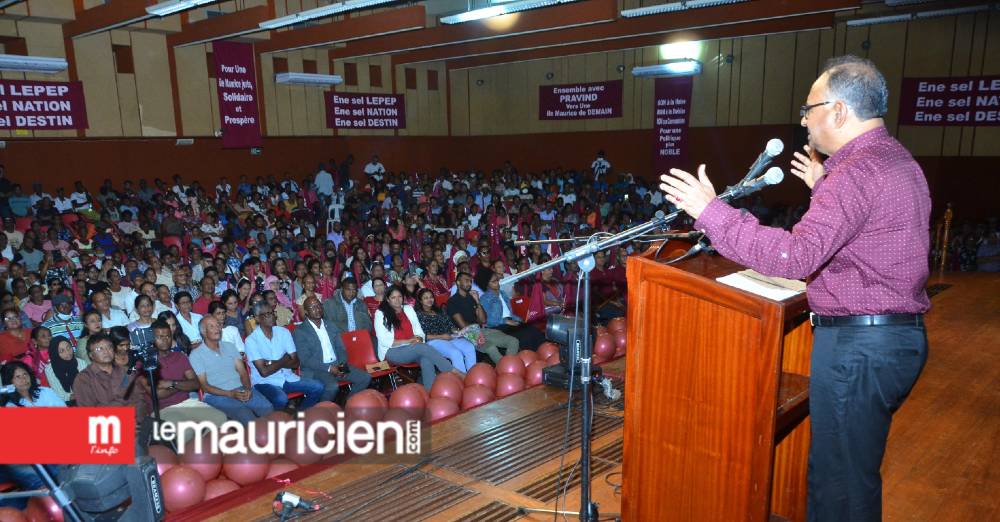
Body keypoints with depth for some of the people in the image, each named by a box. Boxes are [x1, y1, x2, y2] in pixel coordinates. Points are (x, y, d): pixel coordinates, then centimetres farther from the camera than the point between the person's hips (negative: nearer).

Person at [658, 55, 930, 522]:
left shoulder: (858, 172, -21)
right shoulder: (899, 161, 12)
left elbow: (794, 256, -31)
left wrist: (710, 212, -28)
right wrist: (823, 188, 25)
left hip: (857, 343, -10)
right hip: (899, 336, 11)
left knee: (840, 483, 3)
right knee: (856, 470, 23)